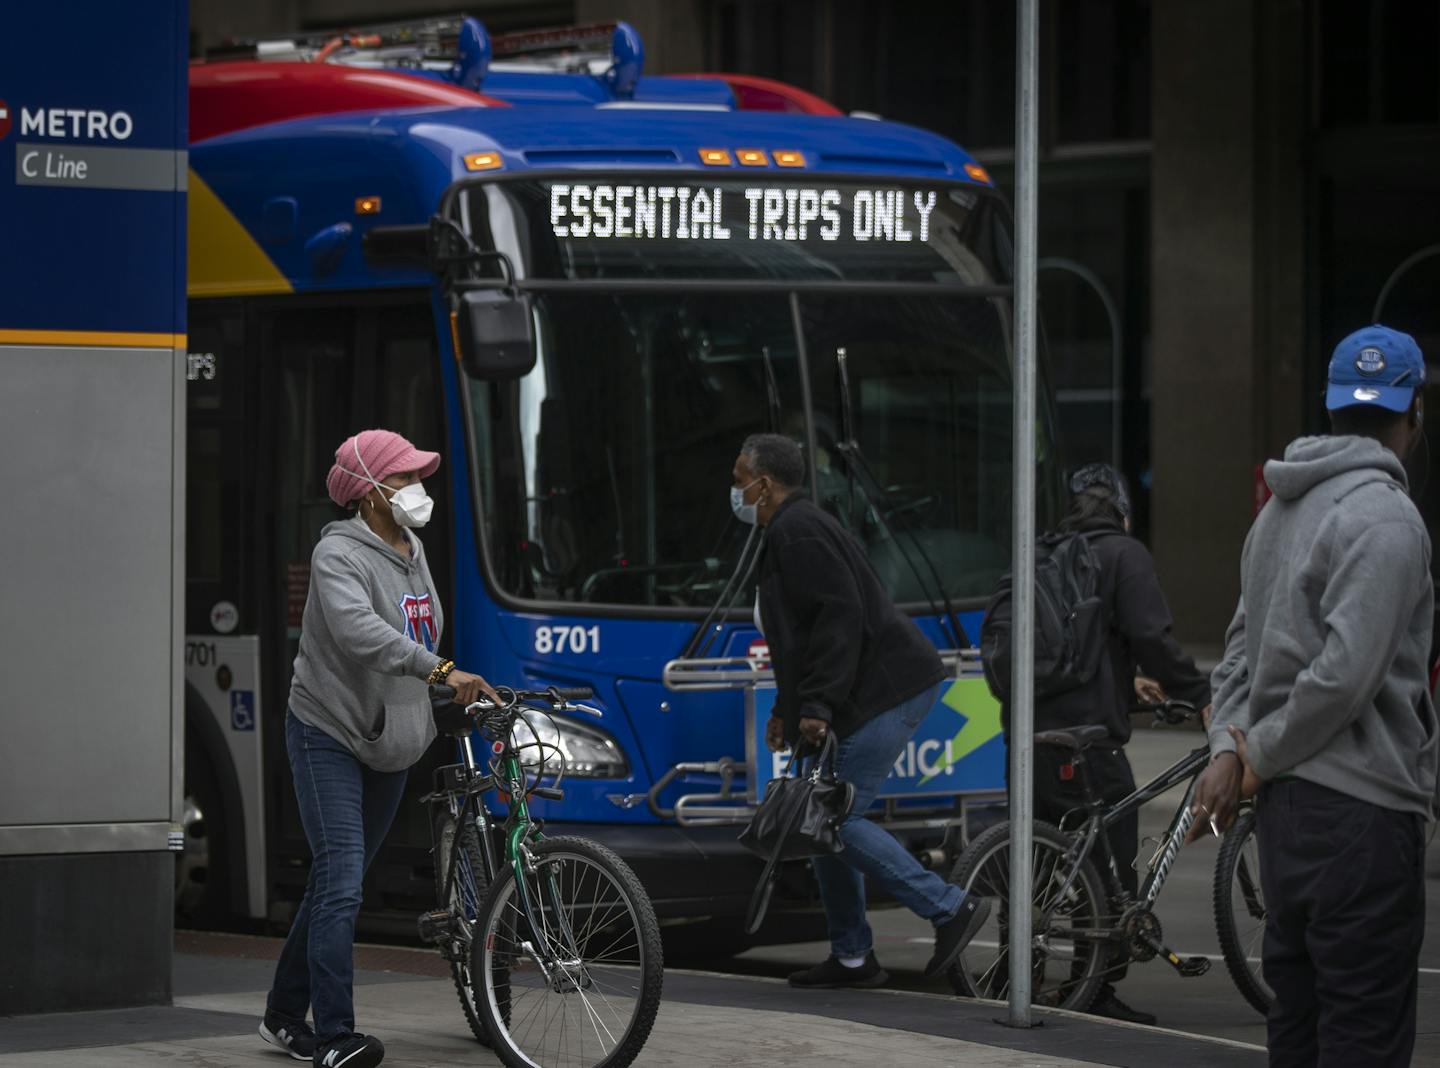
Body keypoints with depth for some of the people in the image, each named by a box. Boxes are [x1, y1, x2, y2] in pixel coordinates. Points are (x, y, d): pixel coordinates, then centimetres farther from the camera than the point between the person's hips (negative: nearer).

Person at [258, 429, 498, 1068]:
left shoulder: (411, 552, 10)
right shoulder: (339, 554, -18)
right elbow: (360, 631, -36)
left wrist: (459, 698, 20)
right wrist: (439, 671, -45)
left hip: (388, 745, 8)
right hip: (328, 735, -8)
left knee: (334, 884, 15)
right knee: (341, 888, -15)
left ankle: (285, 1016, 26)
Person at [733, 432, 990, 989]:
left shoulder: (798, 532, -13)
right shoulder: (791, 530, 21)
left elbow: (841, 615, -23)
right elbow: (803, 633, 29)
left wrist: (817, 705, -25)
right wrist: (787, 710, 28)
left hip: (884, 692, -11)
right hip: (873, 694, 11)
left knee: (837, 819, -12)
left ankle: (950, 909, -10)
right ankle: (851, 958, 15)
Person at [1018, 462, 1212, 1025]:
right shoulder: (1123, 555, -3)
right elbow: (1152, 637, -14)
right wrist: (1202, 695, -6)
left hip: (1028, 731, 8)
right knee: (1113, 870, -2)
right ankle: (1100, 994, -4)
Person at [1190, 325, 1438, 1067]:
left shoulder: (1282, 508, 15)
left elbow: (1244, 645, 15)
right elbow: (1347, 672, -21)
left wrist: (1231, 747, 2)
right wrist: (1255, 755, -10)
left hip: (1285, 805, 9)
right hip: (1360, 809, -9)